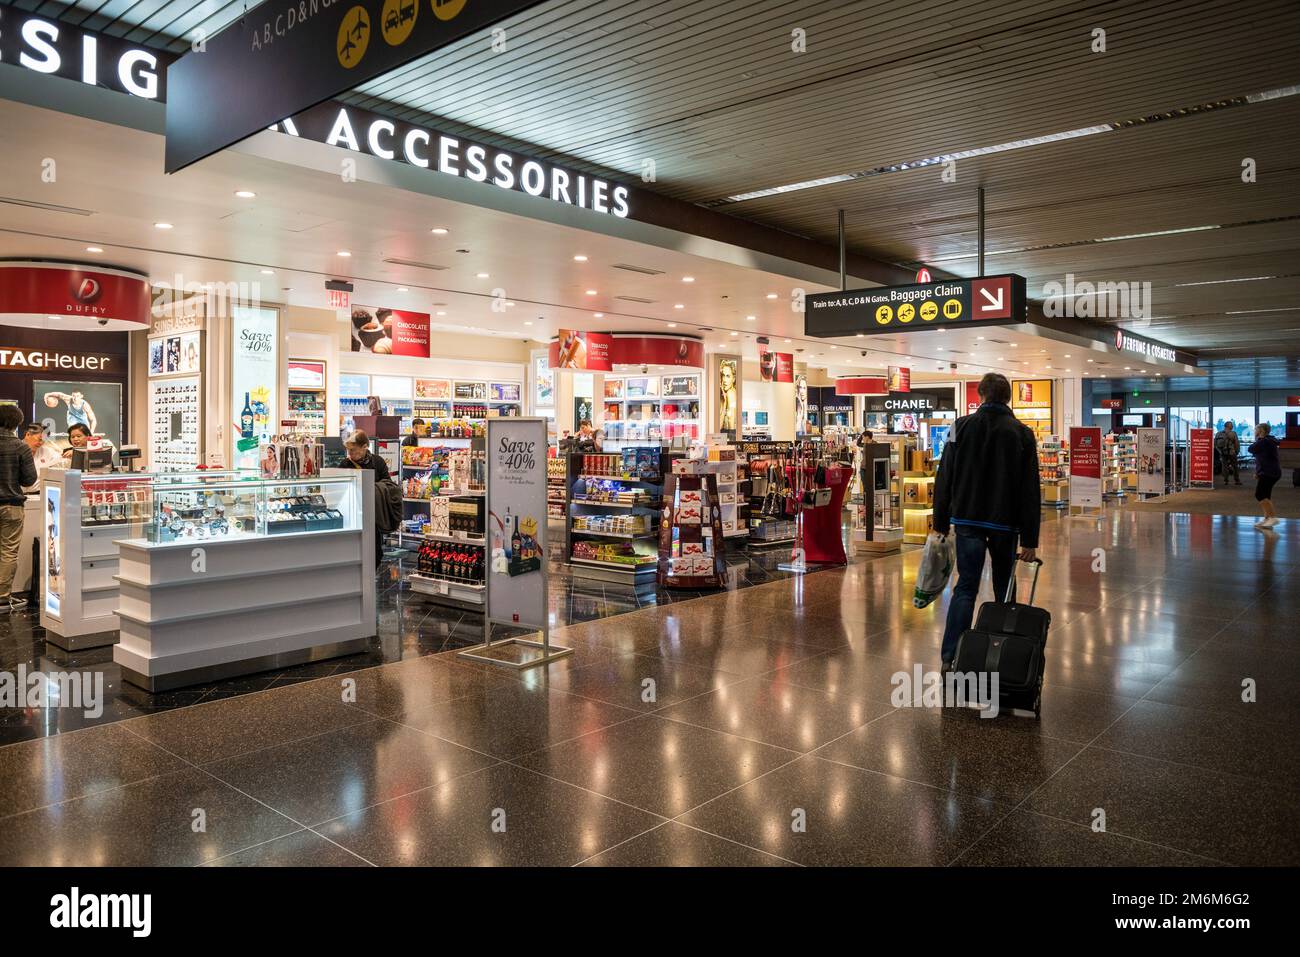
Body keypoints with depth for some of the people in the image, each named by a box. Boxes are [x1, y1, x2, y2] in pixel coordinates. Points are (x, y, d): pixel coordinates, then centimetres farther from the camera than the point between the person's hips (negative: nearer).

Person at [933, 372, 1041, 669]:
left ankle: (950, 656, -6)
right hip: (1005, 523, 0)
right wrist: (1030, 539, -2)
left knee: (966, 587, 4)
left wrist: (941, 523, 5)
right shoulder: (1021, 433, -2)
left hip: (967, 521, 1)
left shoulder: (961, 427, -1)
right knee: (1004, 588, 14)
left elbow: (944, 479, -1)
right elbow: (1030, 491, -4)